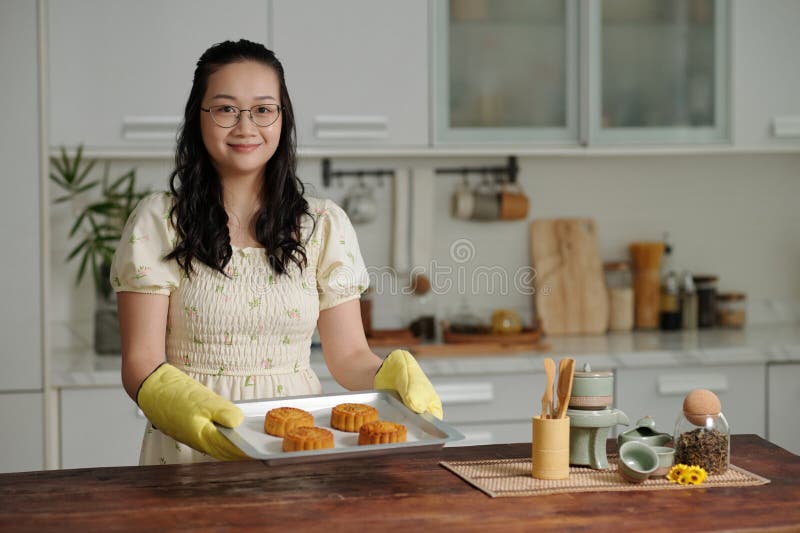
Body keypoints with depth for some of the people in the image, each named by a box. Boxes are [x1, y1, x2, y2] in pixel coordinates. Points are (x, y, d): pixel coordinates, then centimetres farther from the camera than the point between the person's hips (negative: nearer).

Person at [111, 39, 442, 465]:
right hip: (193, 452, -2)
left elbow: (349, 355, 11)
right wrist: (191, 410, -25)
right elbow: (142, 365, -4)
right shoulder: (156, 223, 1)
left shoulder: (325, 226, 10)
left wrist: (393, 376, -12)